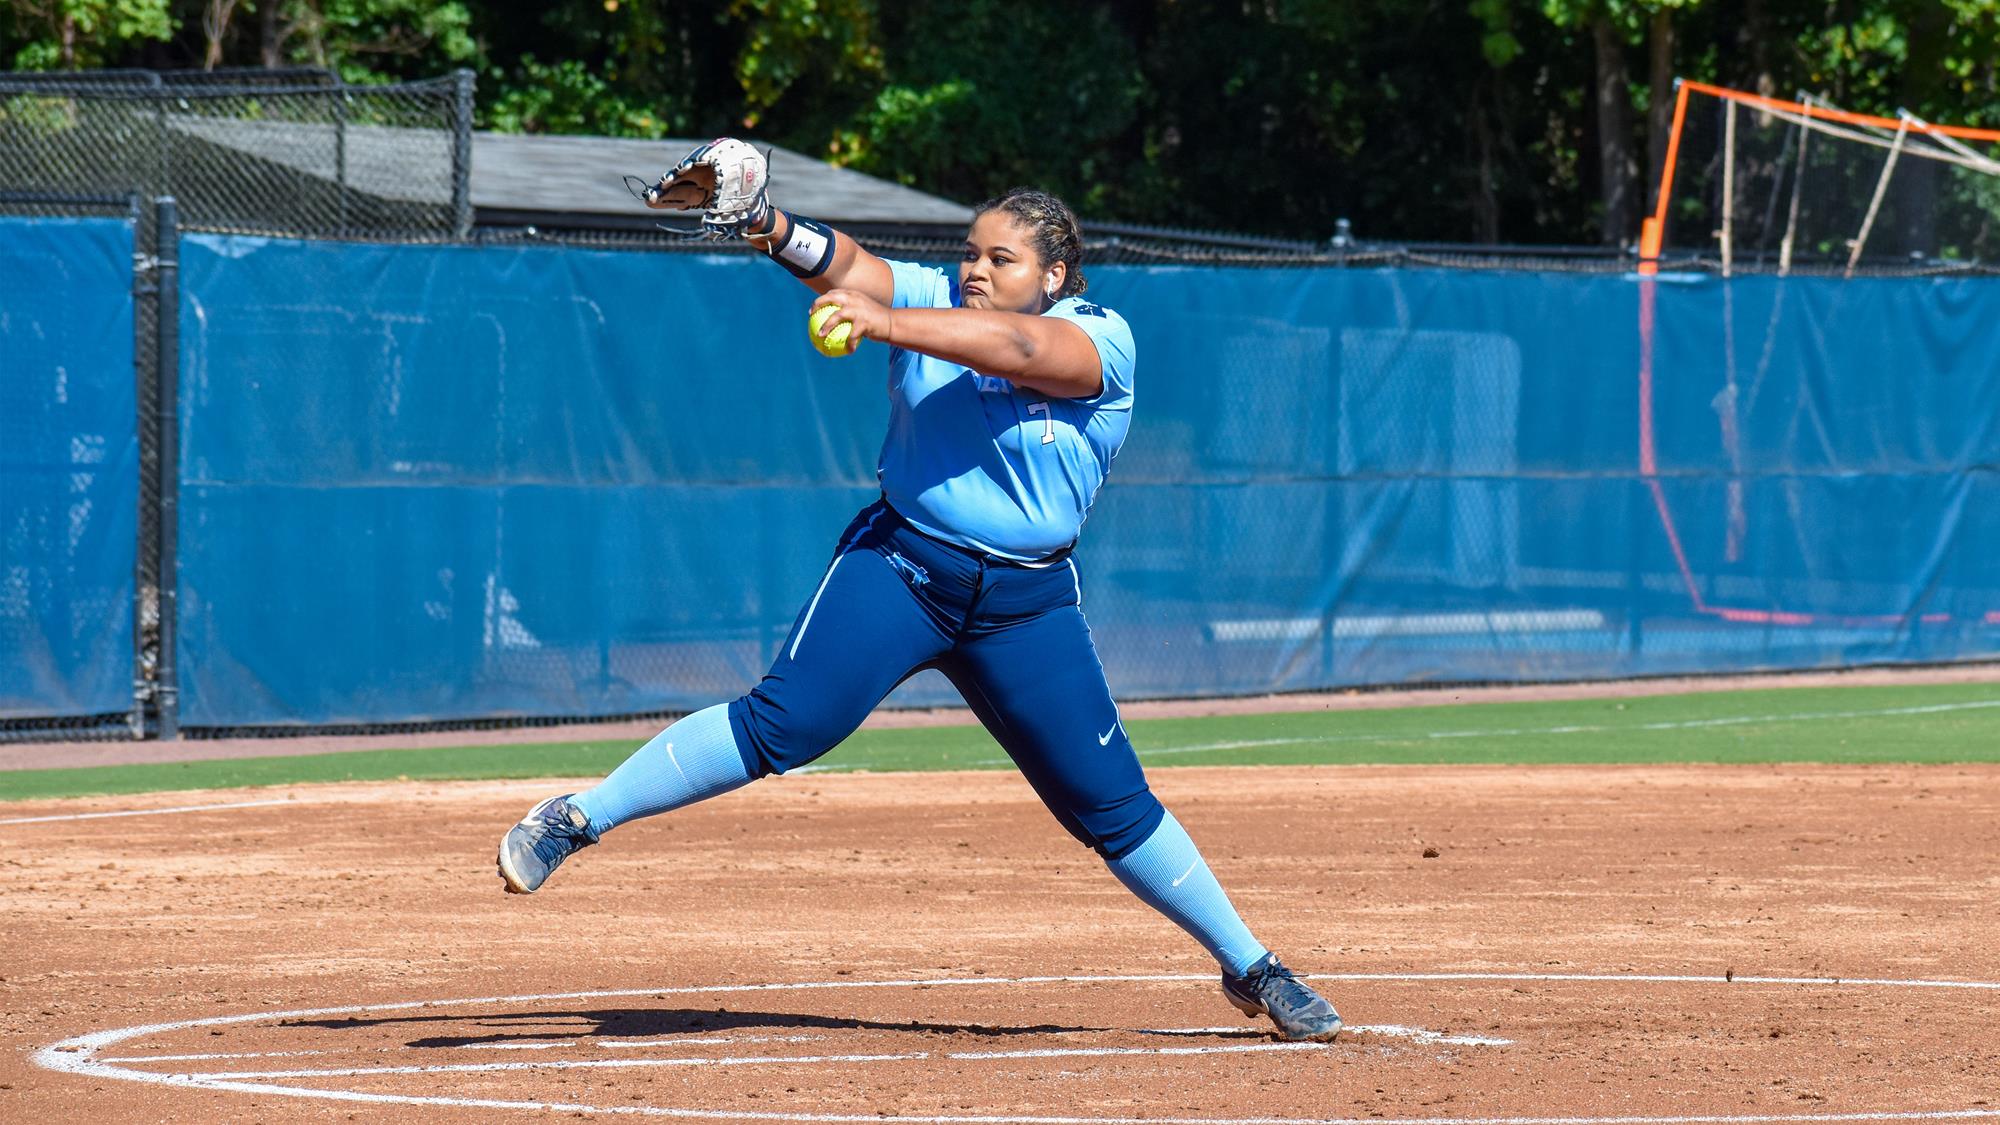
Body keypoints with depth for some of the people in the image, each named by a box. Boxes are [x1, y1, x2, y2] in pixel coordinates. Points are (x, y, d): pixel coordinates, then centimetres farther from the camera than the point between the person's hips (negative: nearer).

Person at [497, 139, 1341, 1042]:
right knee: (786, 722, -19)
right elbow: (843, 266, -14)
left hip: (1026, 604, 0)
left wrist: (883, 322, -40)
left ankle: (1251, 969, 17)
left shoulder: (1101, 340, -8)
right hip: (899, 563, 0)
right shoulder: (932, 301, 2)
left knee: (1110, 802, 3)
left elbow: (1018, 347, -28)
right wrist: (762, 224, -35)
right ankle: (576, 821, -13)